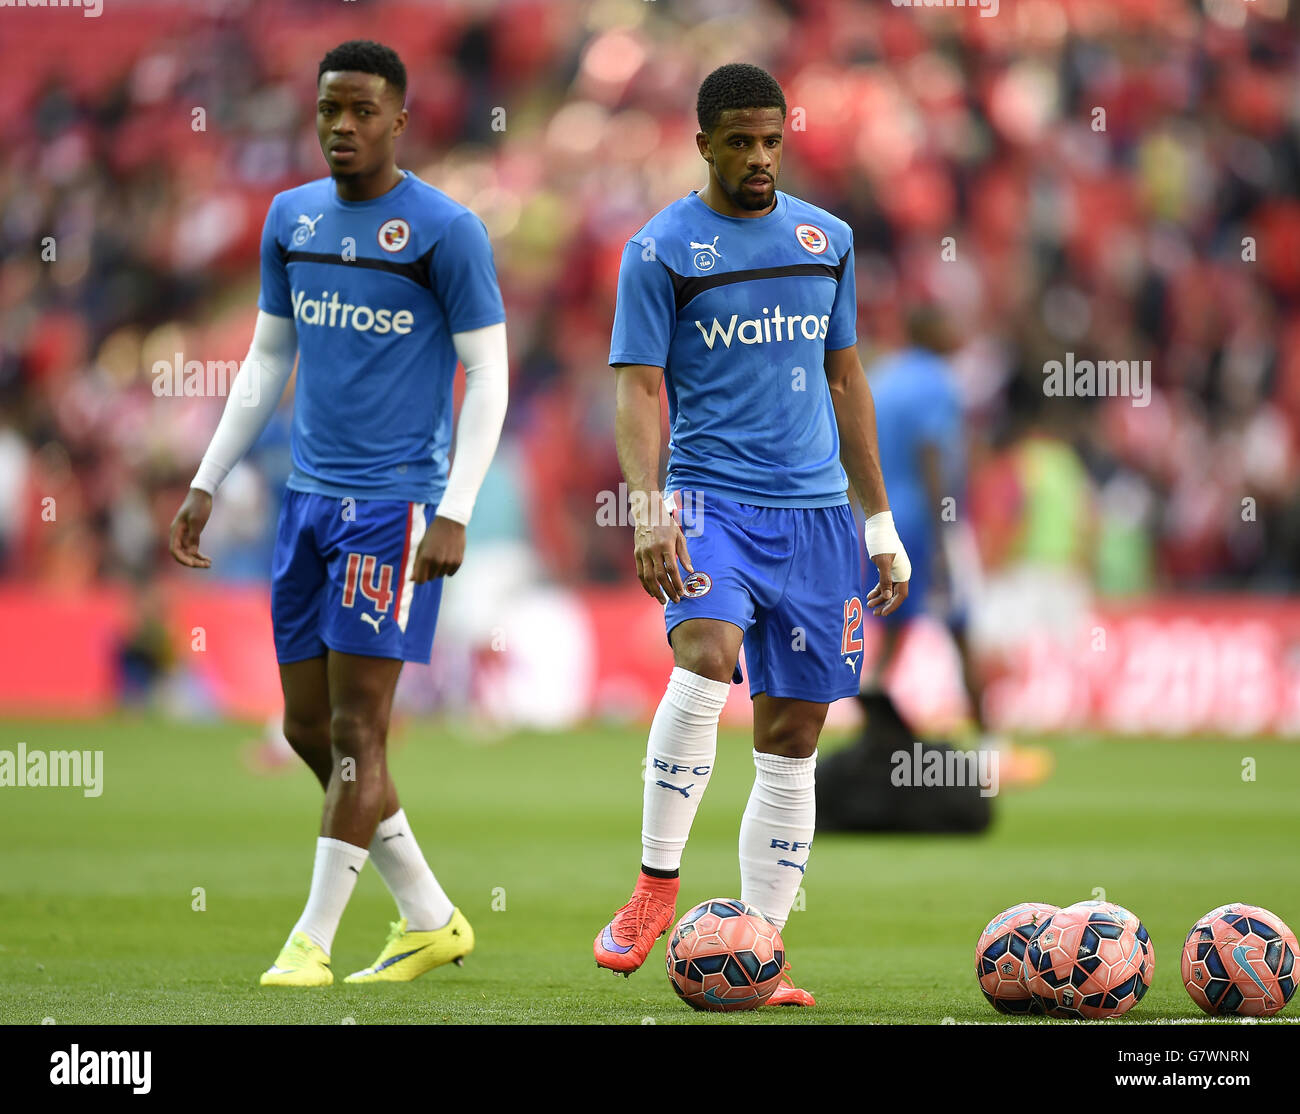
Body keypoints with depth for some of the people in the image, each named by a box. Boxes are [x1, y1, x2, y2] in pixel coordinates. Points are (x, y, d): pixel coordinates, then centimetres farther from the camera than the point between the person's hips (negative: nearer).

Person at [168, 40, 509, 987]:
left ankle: (312, 941, -3)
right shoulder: (292, 219, 11)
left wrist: (454, 513, -15)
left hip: (396, 500, -7)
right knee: (308, 726, 7)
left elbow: (488, 377, -7)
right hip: (311, 496, 7)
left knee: (356, 727, -8)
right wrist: (207, 484, 16)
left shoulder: (446, 231, -8)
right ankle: (432, 920, 19)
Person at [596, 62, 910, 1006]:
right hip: (712, 496, -4)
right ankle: (656, 887, -19)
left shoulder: (826, 238, 13)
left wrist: (881, 522, 18)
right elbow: (640, 388, -5)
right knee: (706, 656, -30)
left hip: (816, 511, 4)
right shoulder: (661, 249, -1)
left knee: (793, 735, 3)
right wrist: (648, 508, -20)